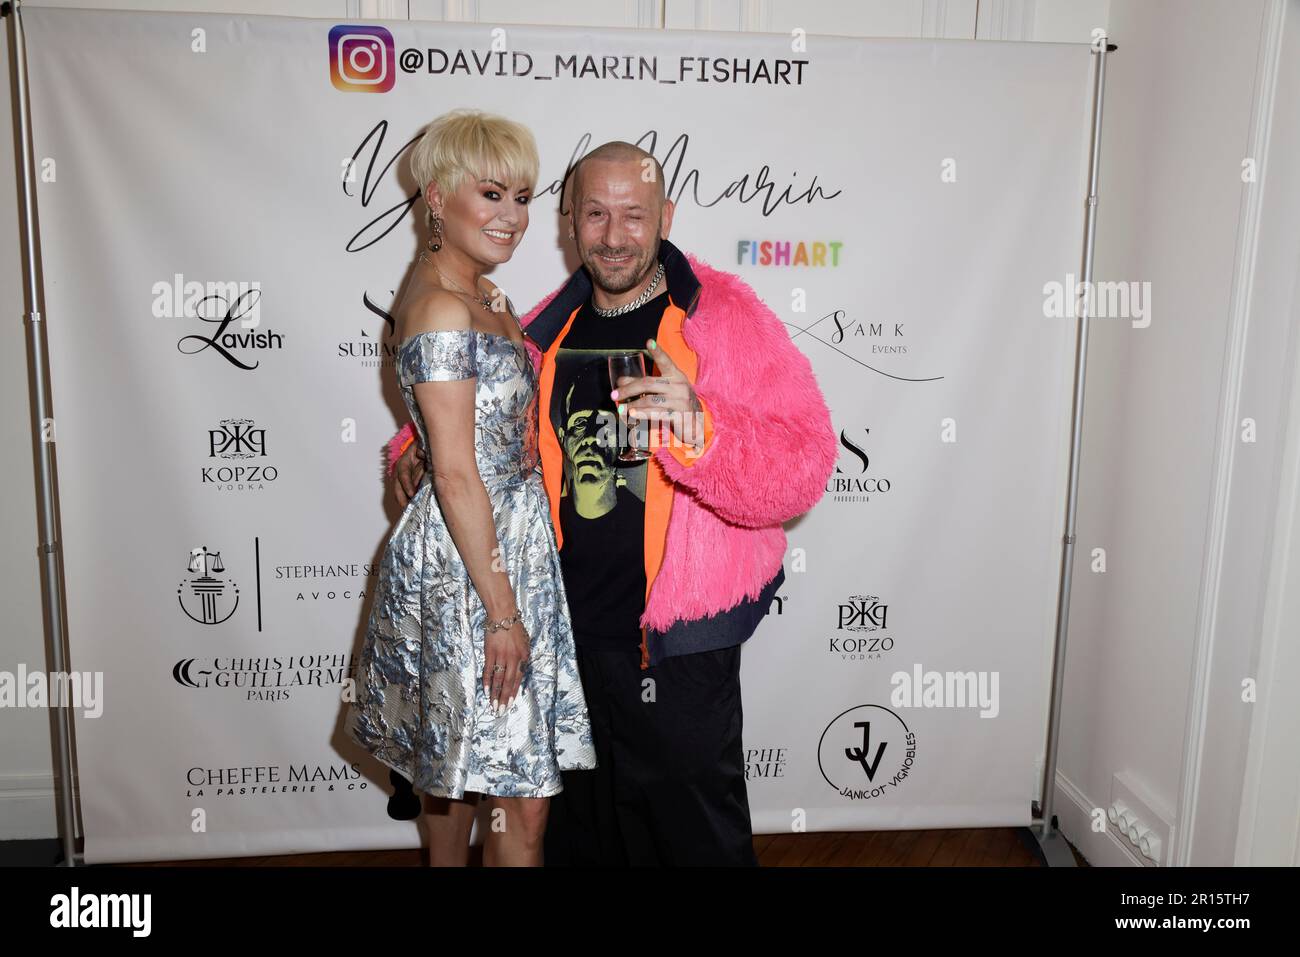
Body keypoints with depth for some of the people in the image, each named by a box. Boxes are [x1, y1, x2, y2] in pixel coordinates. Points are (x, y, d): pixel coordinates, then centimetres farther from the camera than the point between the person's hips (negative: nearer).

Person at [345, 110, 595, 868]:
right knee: (523, 800, 2)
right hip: (467, 564, -9)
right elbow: (456, 475, -21)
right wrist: (502, 609, -18)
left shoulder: (484, 298, 11)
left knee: (459, 768, 23)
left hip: (509, 542, 9)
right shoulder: (441, 309, -19)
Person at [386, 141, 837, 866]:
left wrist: (701, 428, -39)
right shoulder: (550, 329, 5)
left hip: (677, 649, -5)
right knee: (582, 831, 24)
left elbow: (802, 465, -21)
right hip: (569, 636, 5)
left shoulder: (727, 316, -11)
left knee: (694, 832, 12)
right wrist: (424, 448, 4)